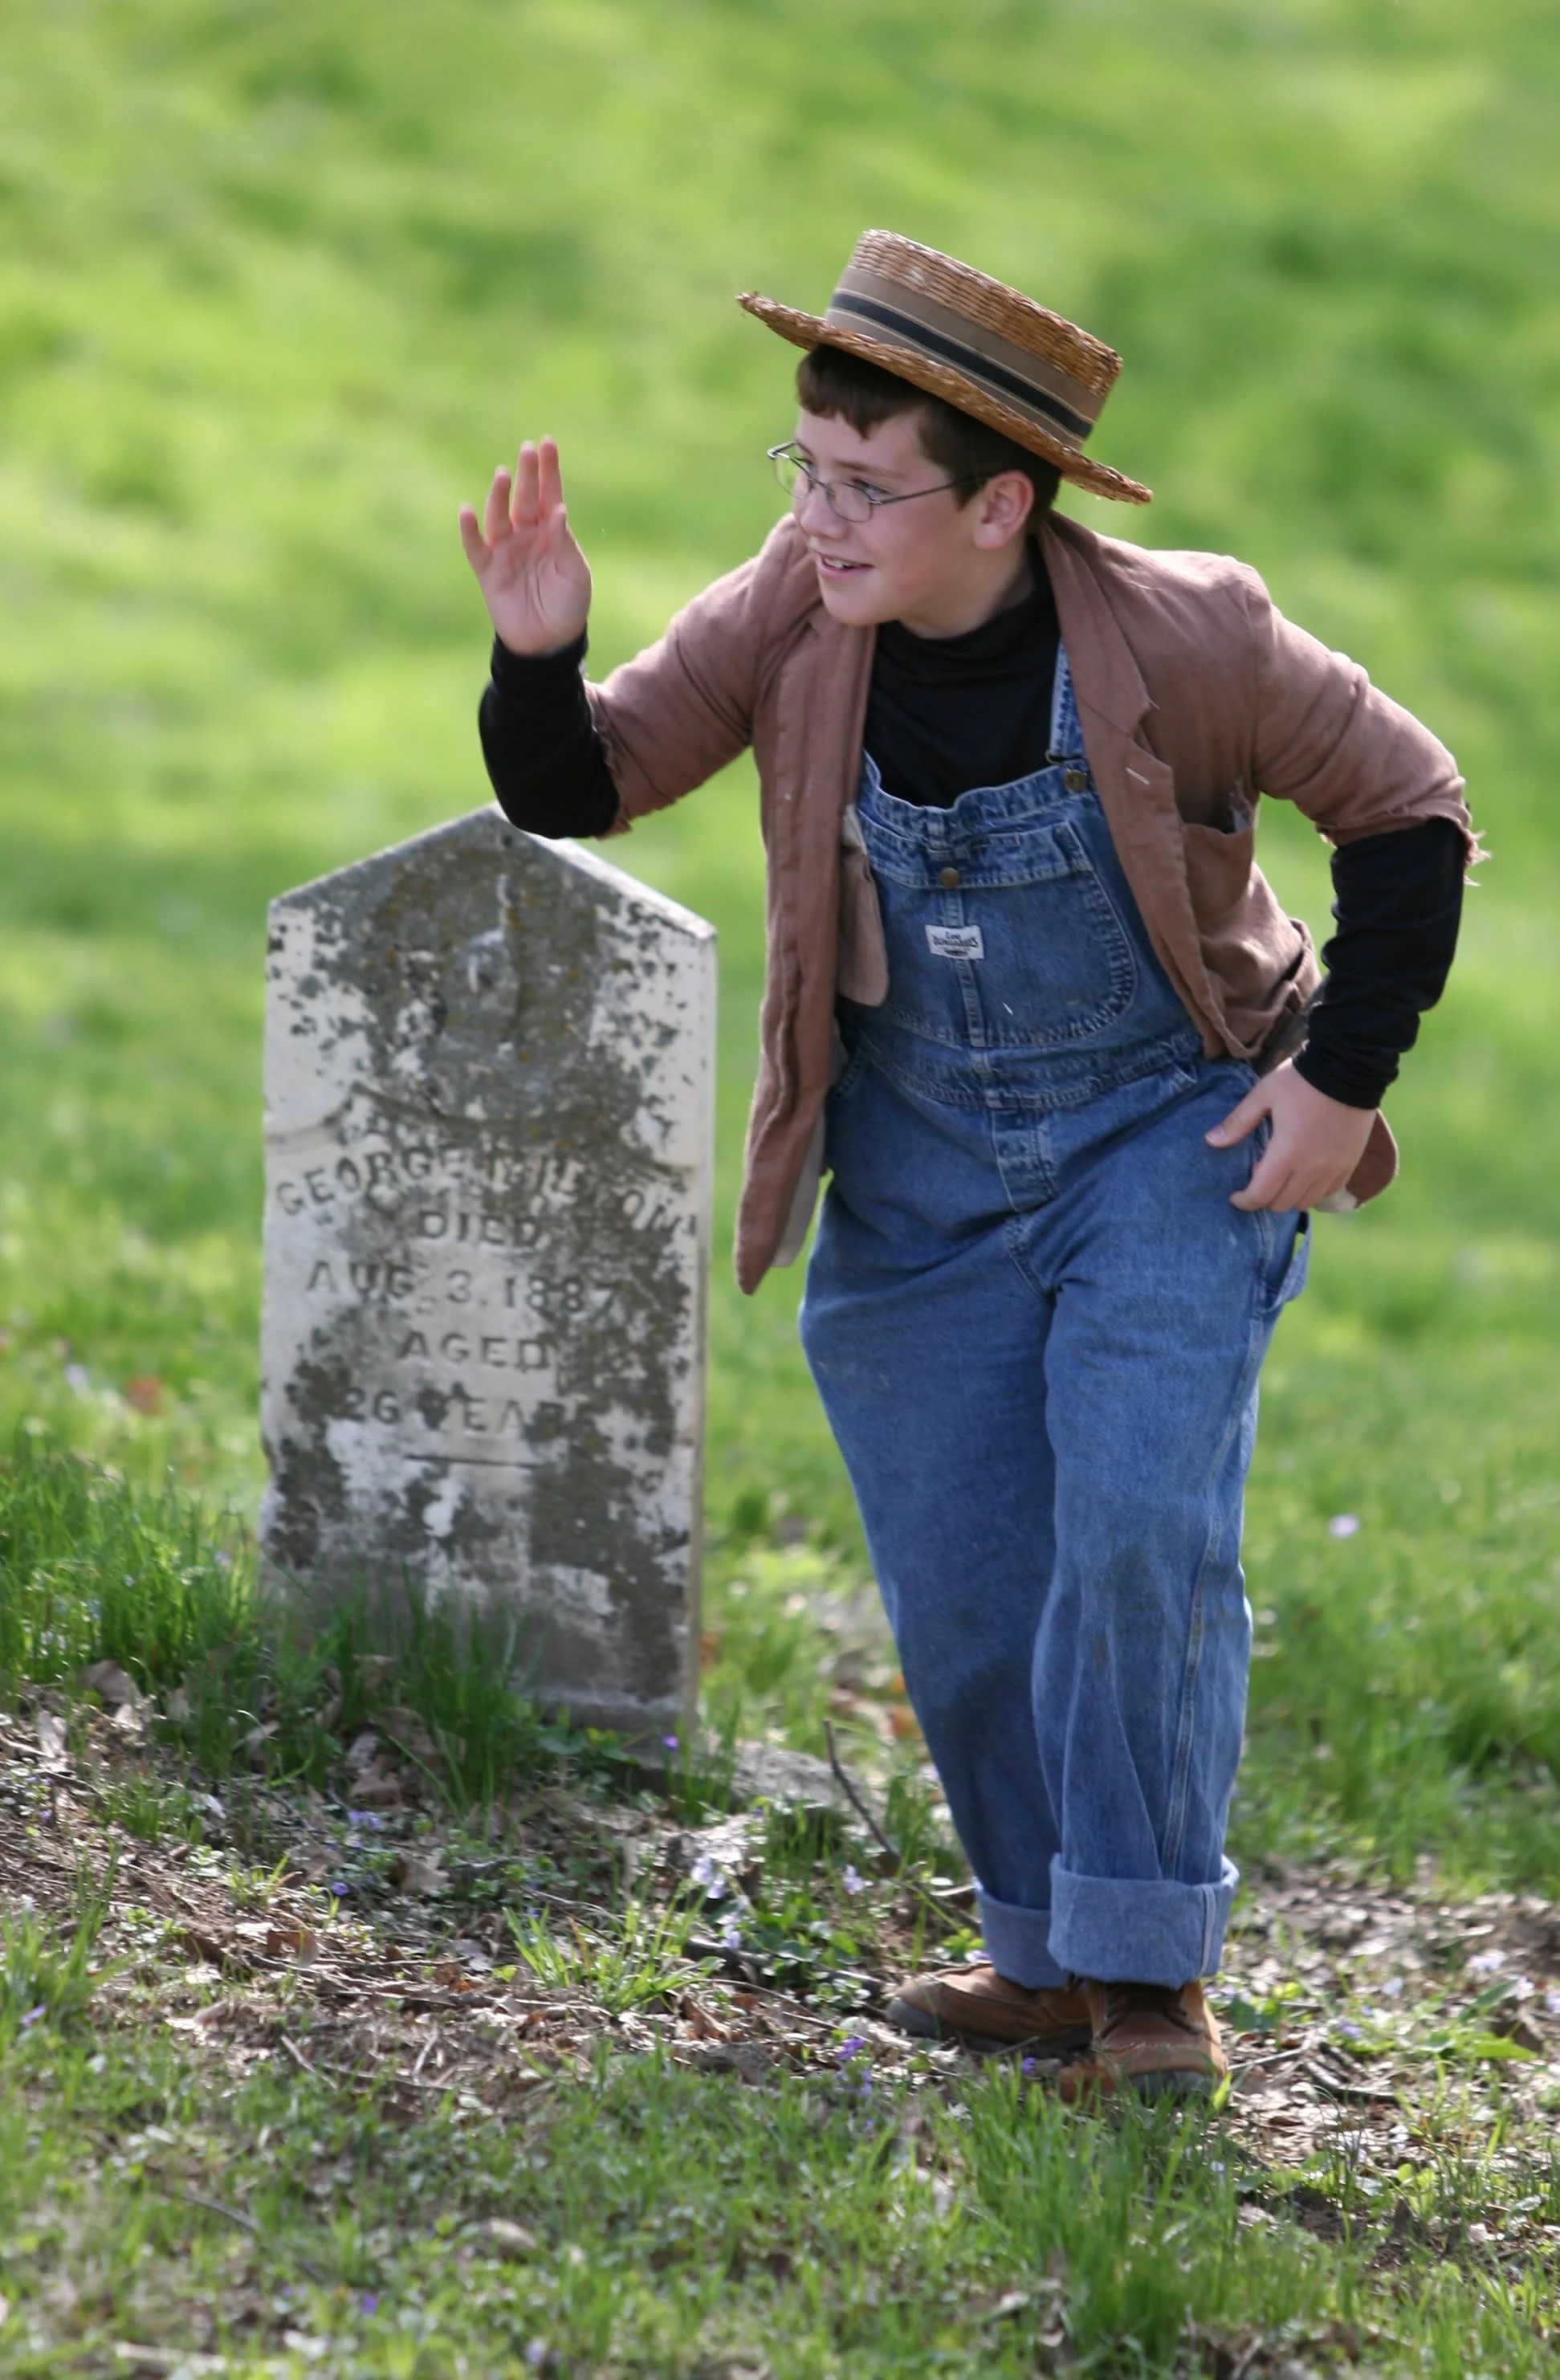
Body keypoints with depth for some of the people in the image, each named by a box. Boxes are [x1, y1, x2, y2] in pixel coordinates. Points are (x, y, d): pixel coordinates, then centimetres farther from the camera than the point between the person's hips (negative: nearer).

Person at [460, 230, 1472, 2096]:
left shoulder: (1186, 642, -21)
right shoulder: (790, 622, -12)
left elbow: (1407, 813, -8)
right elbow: (580, 787, -5)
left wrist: (1344, 1074, -11)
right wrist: (537, 657, -26)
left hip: (1172, 1131, -4)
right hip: (920, 1164, 4)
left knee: (1137, 1526, -18)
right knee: (958, 1593, 4)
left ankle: (1149, 1963, -5)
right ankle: (1049, 1951, 23)